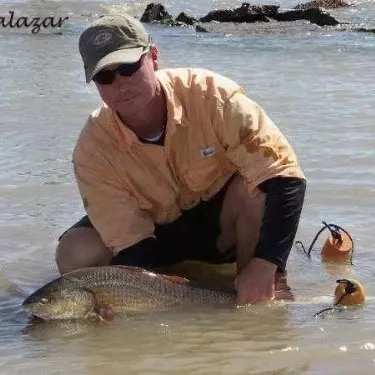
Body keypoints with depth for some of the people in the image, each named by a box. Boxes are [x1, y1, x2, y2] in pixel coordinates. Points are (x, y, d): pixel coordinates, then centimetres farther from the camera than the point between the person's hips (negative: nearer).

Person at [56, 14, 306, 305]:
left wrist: (263, 266, -40)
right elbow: (129, 243, -20)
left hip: (222, 223, -1)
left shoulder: (211, 95, -29)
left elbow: (285, 177, -32)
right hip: (157, 234, 2)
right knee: (76, 255, -22)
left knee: (254, 188, -34)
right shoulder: (93, 149, -23)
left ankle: (259, 301, -14)